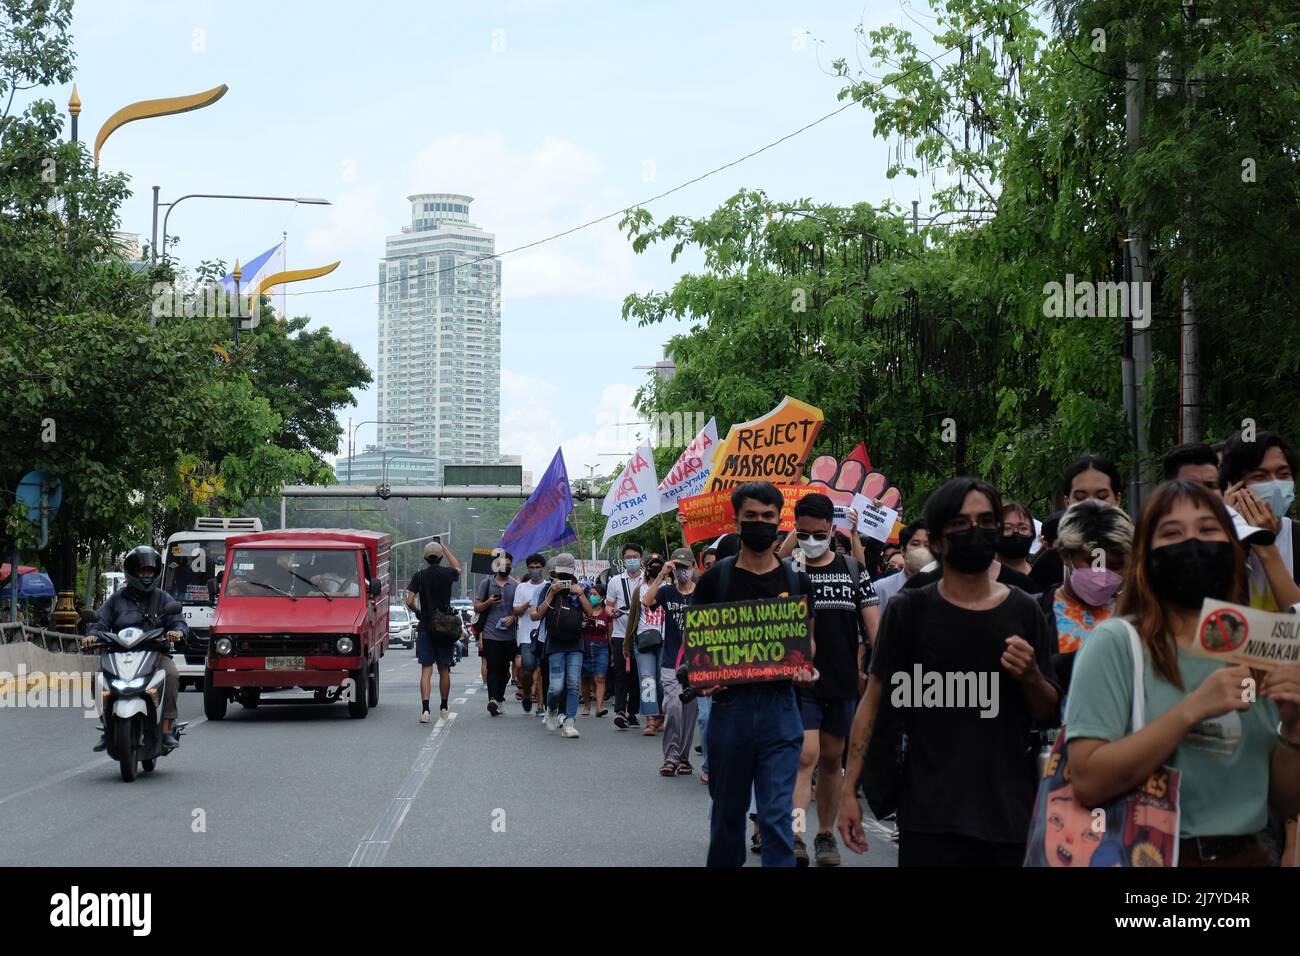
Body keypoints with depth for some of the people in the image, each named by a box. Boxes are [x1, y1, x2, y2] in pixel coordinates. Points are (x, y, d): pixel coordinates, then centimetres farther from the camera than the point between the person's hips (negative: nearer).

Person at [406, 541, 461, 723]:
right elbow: (458, 568, 25)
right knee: (444, 670, 12)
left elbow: (409, 601, -10)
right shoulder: (448, 573, 0)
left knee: (426, 670, -4)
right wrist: (444, 548, 29)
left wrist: (418, 612, 10)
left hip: (425, 626, -1)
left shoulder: (419, 575, -4)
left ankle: (425, 708, -17)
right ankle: (443, 708, 21)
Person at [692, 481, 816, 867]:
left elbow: (808, 639, 14)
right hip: (729, 705, 0)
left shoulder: (797, 582, 6)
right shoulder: (714, 580, 2)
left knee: (778, 816, -7)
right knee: (728, 811, 13)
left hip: (779, 708, 0)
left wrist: (805, 667, -8)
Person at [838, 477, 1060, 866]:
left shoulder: (1023, 611, 6)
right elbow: (874, 699, 2)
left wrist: (1031, 677, -10)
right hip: (931, 819, -3)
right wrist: (849, 789, -3)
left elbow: (1049, 712, 12)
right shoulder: (910, 611, -1)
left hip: (1010, 815, 3)